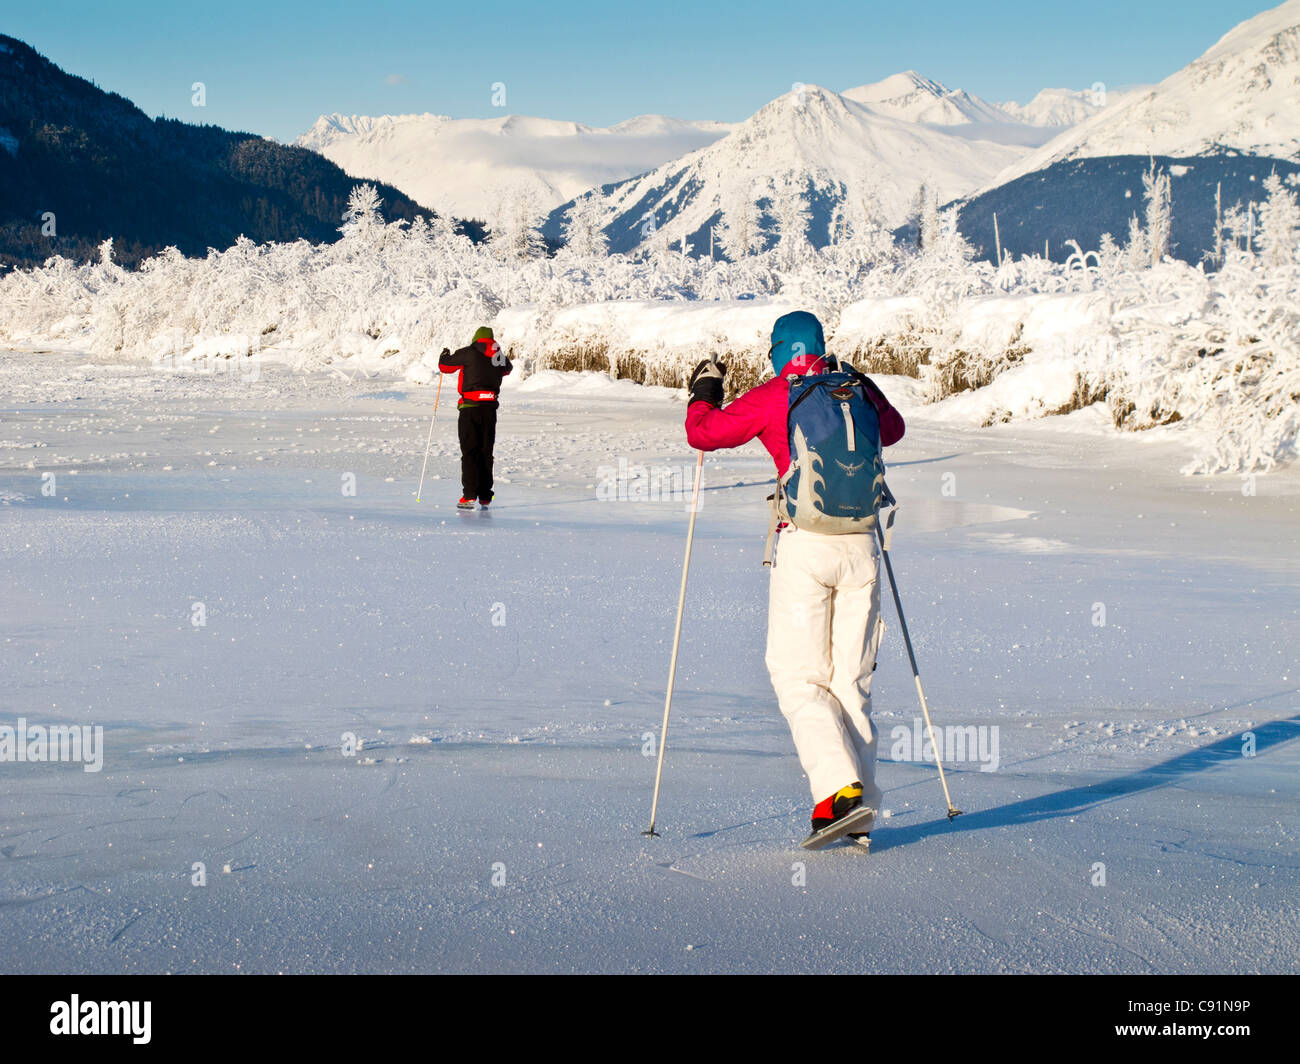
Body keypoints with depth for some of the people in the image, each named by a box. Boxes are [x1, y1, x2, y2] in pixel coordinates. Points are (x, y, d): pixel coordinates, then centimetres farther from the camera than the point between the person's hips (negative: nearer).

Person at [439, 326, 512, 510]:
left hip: (470, 406, -4)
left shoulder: (468, 353, -4)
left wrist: (444, 356, 27)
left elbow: (445, 366, 5)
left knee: (469, 452, -1)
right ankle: (485, 497, 11)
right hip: (490, 407, 4)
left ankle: (469, 496, -9)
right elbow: (507, 369, 32)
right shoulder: (500, 356, 10)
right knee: (486, 452, 11)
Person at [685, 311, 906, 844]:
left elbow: (703, 433, 2)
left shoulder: (773, 396, -2)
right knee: (851, 677, 10)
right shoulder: (857, 388, 11)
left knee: (797, 676, 0)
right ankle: (859, 810, 9)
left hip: (804, 545, -4)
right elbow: (893, 428, 32)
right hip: (861, 545, 5)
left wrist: (704, 389, 21)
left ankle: (838, 786, -19)